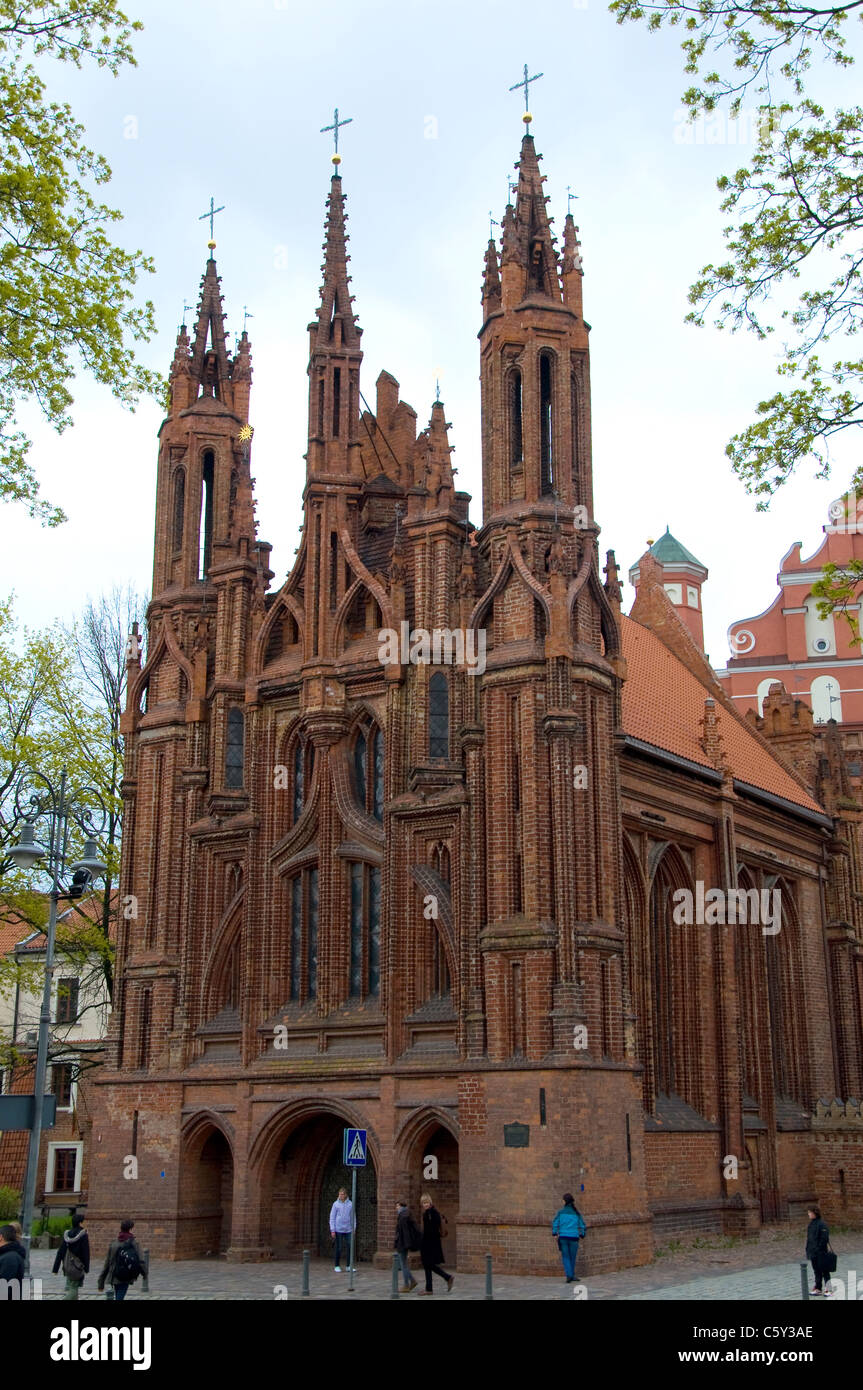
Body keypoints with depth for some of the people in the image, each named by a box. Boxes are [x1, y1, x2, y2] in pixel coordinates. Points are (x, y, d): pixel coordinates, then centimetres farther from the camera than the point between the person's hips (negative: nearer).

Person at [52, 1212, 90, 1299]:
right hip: (78, 1268, -6)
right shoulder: (83, 1235, -12)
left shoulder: (66, 1234, 3)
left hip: (67, 1267, 6)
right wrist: (87, 1268, 0)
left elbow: (60, 1252, 4)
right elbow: (86, 1253, -10)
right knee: (73, 1290, -2)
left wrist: (56, 1268, 8)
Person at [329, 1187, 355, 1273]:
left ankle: (349, 1266, 11)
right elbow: (332, 1218, -1)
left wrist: (354, 1229, 6)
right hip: (338, 1230, -2)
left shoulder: (350, 1204, 3)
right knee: (338, 1248, 2)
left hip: (348, 1230, 2)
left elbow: (353, 1217, 9)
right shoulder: (336, 1204, -2)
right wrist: (332, 1230, -6)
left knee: (350, 1248, 0)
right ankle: (336, 1266, 12)